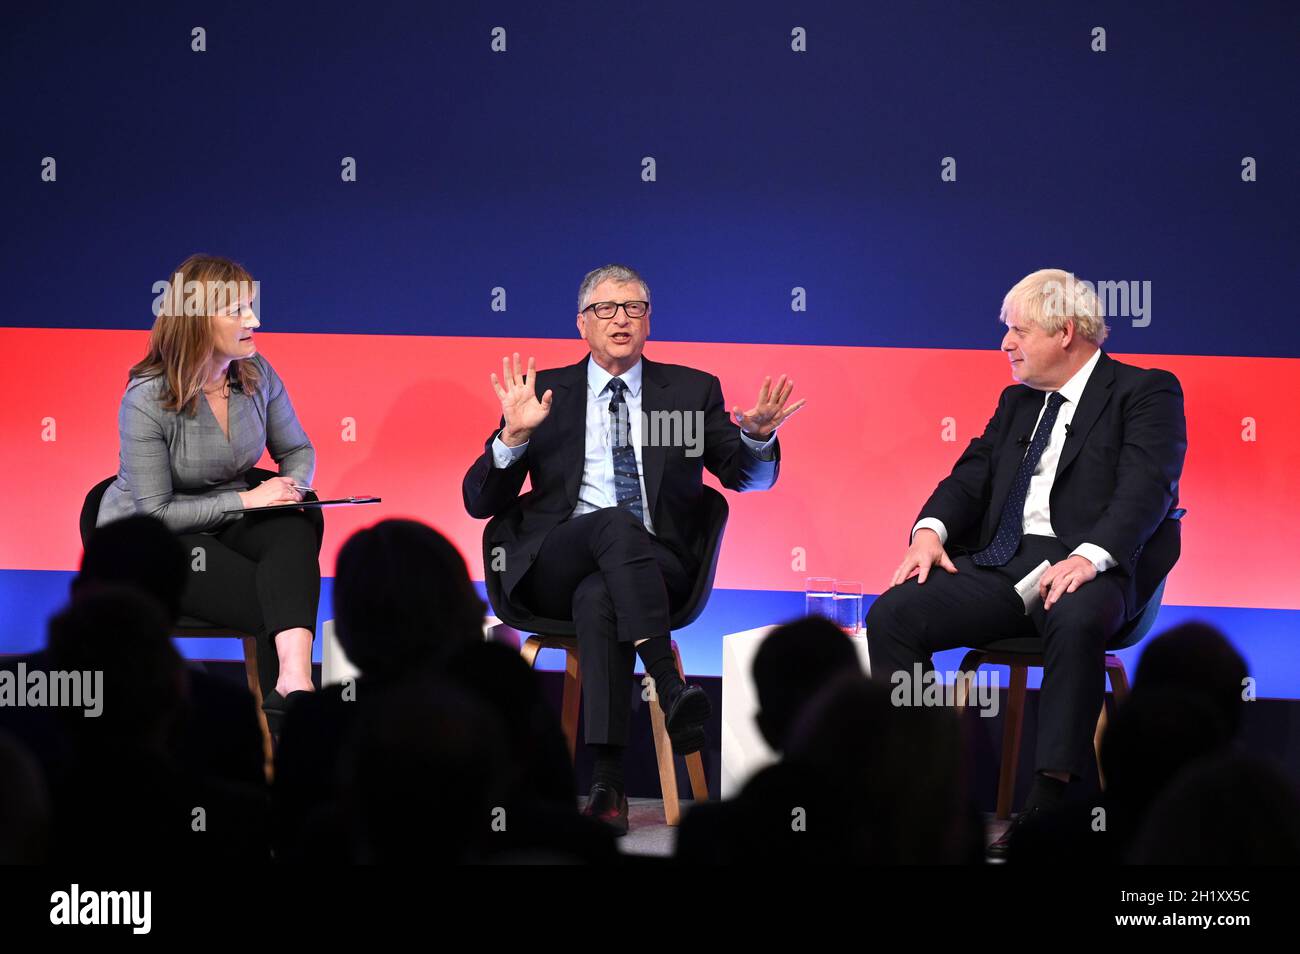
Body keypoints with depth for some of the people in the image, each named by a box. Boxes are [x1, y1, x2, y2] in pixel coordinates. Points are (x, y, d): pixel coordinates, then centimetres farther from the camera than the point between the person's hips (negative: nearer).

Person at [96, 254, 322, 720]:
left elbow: (296, 449, 10)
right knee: (274, 601, -28)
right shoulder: (147, 400, -20)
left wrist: (293, 486, -14)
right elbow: (155, 512, -19)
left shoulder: (257, 374, -4)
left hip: (230, 520, 5)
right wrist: (245, 500, -22)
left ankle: (294, 680, -44)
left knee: (300, 522, -30)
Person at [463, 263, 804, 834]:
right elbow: (480, 502, 7)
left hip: (655, 566, 1)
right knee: (615, 523, -36)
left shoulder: (691, 391, 17)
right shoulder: (547, 392, 13)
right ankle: (670, 692, -50)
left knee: (598, 598, -36)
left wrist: (758, 435, -10)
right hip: (554, 567, -1)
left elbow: (750, 476, 13)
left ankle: (607, 786, -45)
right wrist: (513, 436, -12)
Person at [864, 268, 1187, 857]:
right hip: (1001, 565, 6)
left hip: (1084, 568, -6)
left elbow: (1146, 488, -13)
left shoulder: (1147, 393, 2)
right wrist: (931, 529, -6)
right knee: (892, 615, -17)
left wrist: (1089, 557, -30)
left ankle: (1048, 805, -39)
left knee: (1076, 622, -41)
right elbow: (973, 474, 17)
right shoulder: (1018, 401, 25)